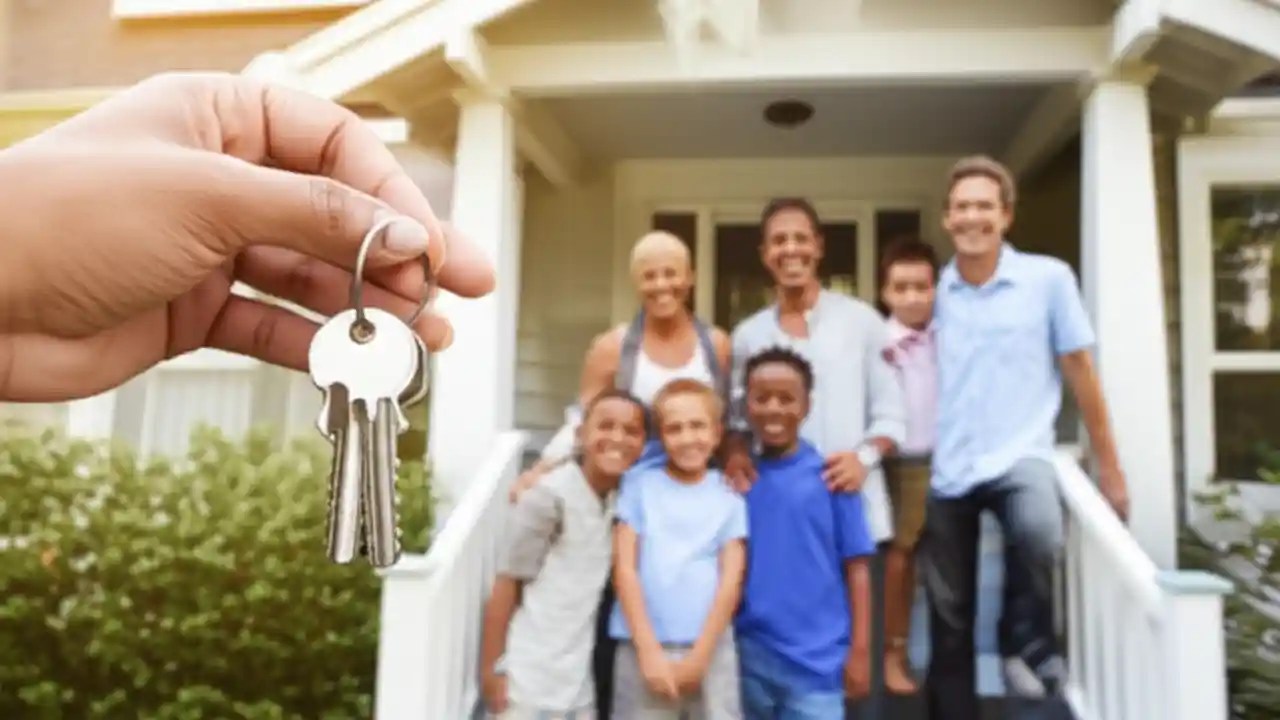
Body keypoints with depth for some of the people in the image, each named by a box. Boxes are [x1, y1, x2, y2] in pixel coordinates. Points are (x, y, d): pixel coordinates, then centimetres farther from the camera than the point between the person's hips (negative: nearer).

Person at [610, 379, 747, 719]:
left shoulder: (730, 495, 5)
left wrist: (698, 656, -6)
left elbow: (731, 579, 1)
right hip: (645, 647, -1)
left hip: (712, 649, 1)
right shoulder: (639, 485, 3)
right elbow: (624, 568, -1)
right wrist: (649, 649, -8)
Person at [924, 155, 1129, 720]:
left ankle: (1027, 644, -4)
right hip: (946, 469, 2)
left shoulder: (1049, 277, -2)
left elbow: (1079, 370, 2)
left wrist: (1109, 468, 5)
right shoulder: (930, 291, 3)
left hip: (1019, 455, -2)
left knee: (1039, 534, -35)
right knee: (949, 620, 8)